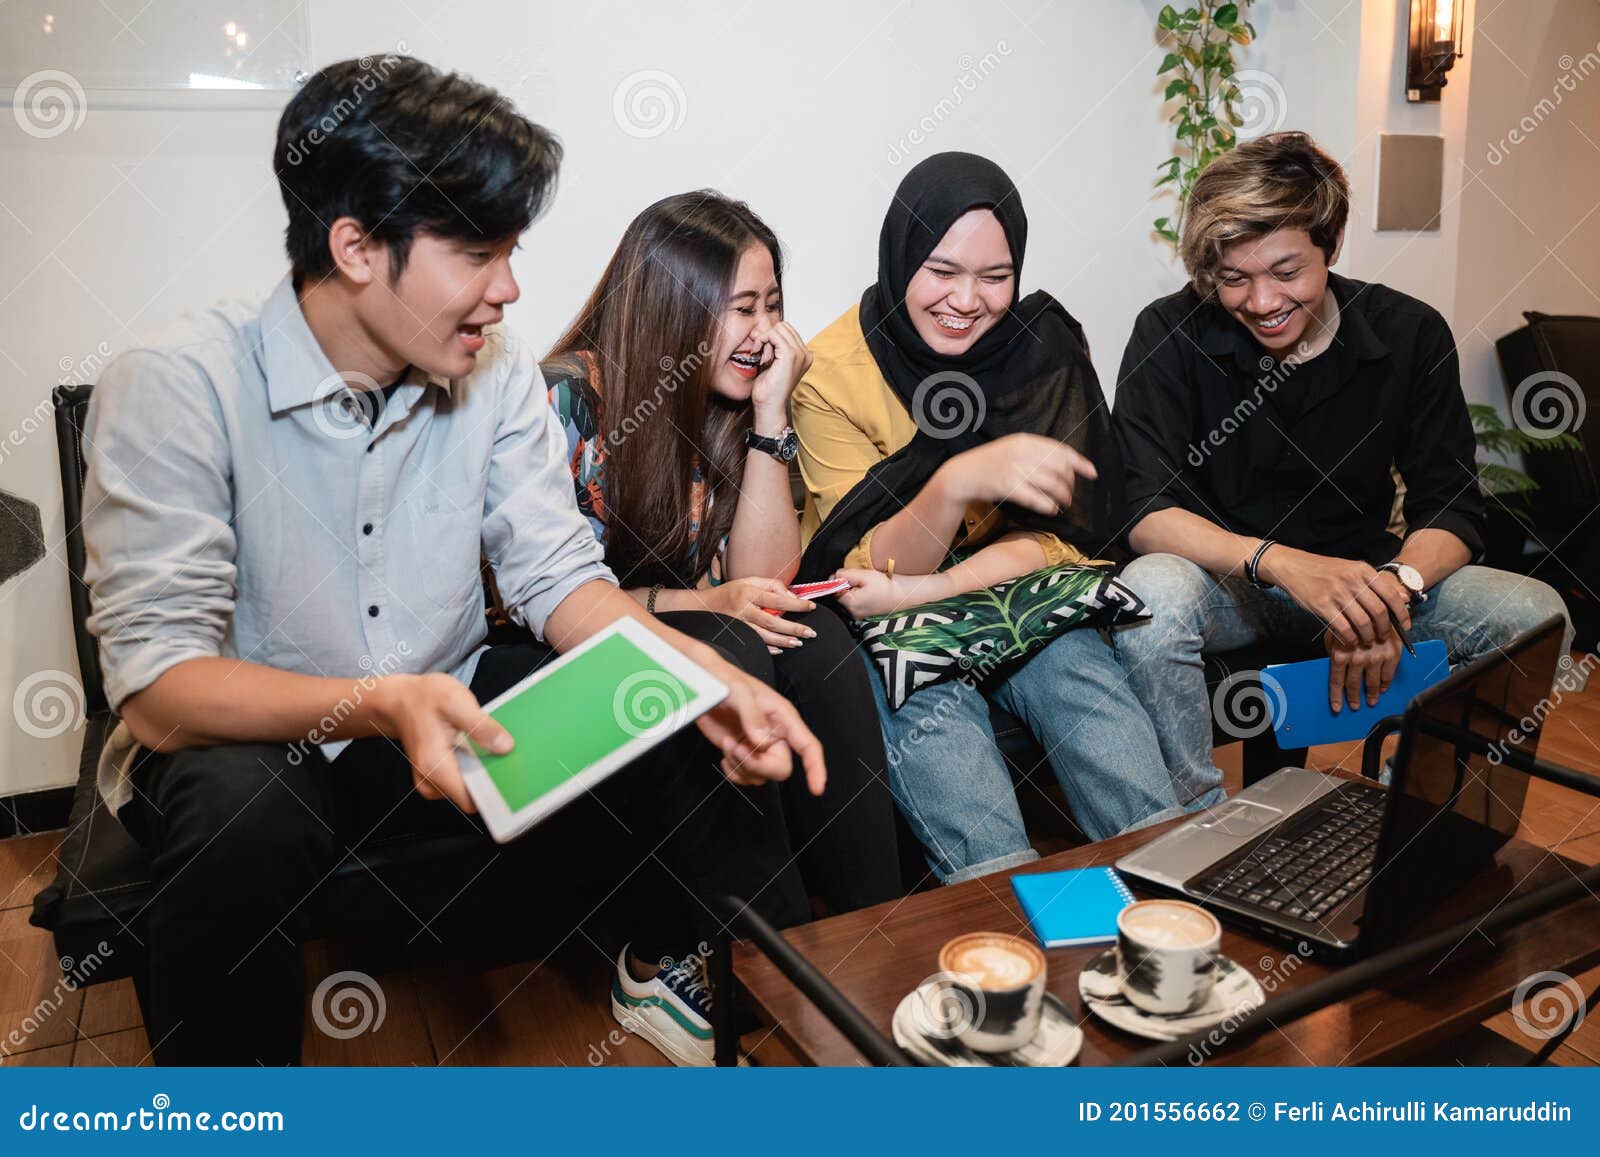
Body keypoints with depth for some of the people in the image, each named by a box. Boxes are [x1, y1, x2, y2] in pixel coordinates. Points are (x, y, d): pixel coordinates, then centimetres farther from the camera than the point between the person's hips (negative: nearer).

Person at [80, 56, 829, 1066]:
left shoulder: (498, 375, -3)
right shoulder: (175, 391, -19)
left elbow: (560, 577, -5)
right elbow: (158, 689, -24)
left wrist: (707, 677, -24)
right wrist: (377, 706, -42)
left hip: (448, 712, 4)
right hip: (247, 741, -4)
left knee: (720, 652, -11)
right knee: (243, 816, -39)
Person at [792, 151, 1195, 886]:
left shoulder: (1044, 349, -5)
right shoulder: (832, 371, -13)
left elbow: (1057, 537, -8)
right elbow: (873, 571, -15)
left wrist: (926, 591, -25)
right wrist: (957, 482, -36)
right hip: (880, 623, -2)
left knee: (1074, 662, -29)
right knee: (928, 701, -33)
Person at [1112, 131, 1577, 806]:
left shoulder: (1411, 334, -3)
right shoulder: (1170, 335, -11)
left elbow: (1452, 511, -6)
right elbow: (1144, 514, -18)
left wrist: (1392, 587, -29)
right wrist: (1278, 562, -36)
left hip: (1358, 579, 3)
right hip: (1225, 581, -3)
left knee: (1534, 614, -20)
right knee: (1149, 595, -36)